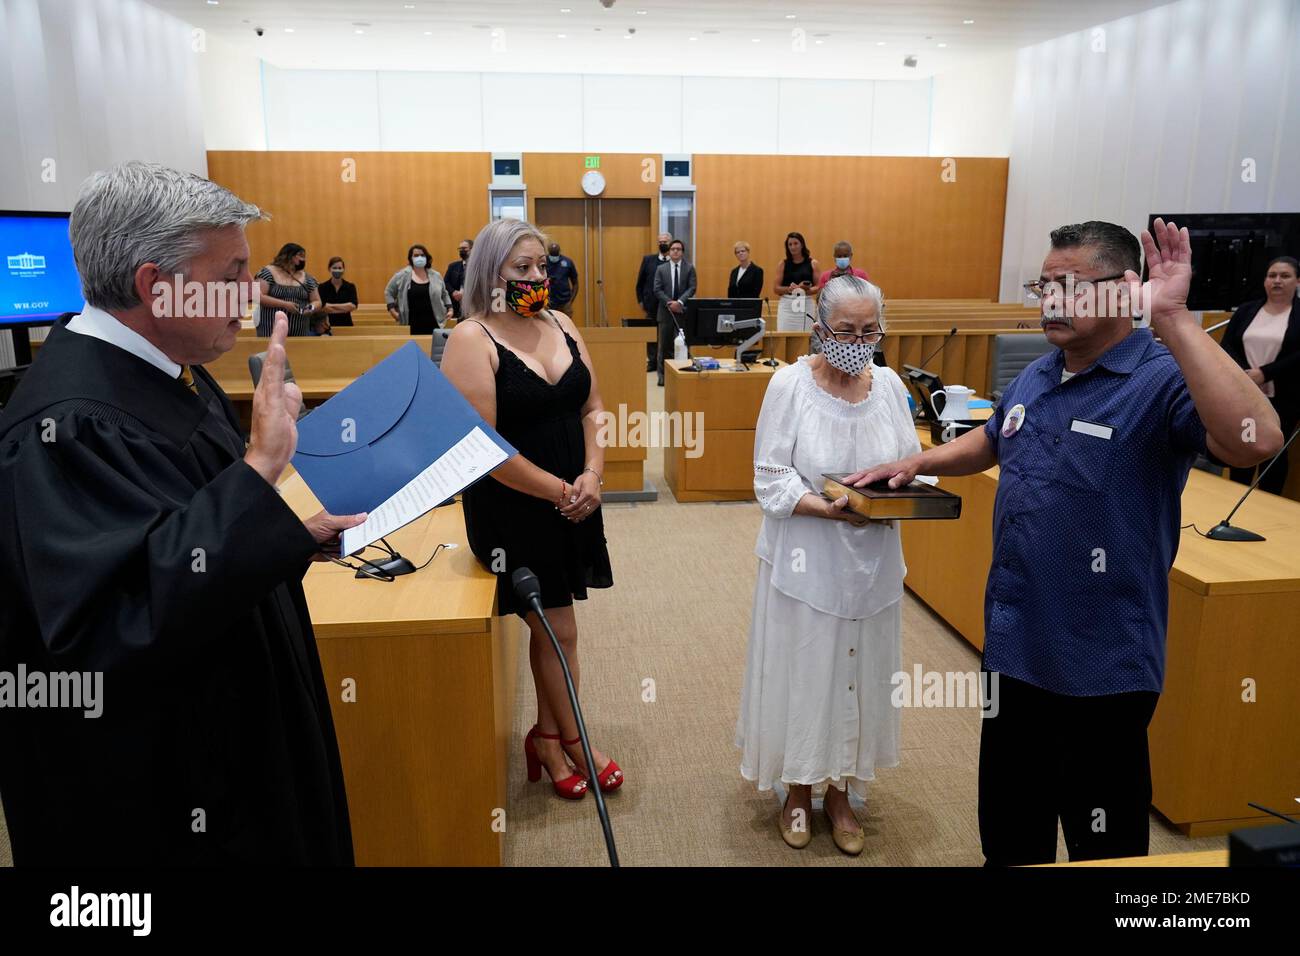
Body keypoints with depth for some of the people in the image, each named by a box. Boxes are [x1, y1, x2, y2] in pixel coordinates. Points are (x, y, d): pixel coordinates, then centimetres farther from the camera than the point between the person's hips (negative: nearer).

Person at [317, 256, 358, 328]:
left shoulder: (350, 287, 3)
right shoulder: (322, 288, 0)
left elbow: (353, 306, -11)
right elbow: (323, 308, -12)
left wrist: (332, 305, -13)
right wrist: (345, 308, -12)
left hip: (346, 324, 1)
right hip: (328, 326, -1)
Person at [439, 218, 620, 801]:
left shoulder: (560, 325, 8)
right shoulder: (472, 340, -13)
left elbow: (592, 408, 10)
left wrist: (591, 475, -7)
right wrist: (559, 491, -14)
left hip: (572, 503, 6)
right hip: (513, 509, -6)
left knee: (548, 626, 14)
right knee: (559, 631, 3)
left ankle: (546, 736, 32)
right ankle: (572, 742, 25)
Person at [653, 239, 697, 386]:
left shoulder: (690, 268, 4)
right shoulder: (661, 269, 7)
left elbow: (692, 288, -4)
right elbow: (657, 290, 0)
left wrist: (680, 302, -18)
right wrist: (669, 303, -13)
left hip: (683, 311, -1)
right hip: (666, 311, 1)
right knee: (664, 344, 4)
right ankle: (662, 374, 11)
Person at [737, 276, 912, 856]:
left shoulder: (889, 386, 1)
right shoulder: (791, 384, -11)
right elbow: (771, 482, -12)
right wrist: (830, 509, -26)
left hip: (871, 562, 4)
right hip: (805, 561, -3)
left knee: (859, 671, 13)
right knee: (804, 671, 8)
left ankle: (839, 791, 33)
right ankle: (799, 790, 31)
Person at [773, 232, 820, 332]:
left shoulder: (812, 263, 6)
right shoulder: (784, 264, 8)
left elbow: (819, 287, 2)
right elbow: (776, 288, 4)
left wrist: (807, 290, -18)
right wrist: (789, 288, -14)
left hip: (805, 304, -1)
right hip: (786, 304, 1)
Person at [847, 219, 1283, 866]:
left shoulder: (1163, 383, -17)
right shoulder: (1033, 378, 6)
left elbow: (1256, 441, -37)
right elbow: (990, 442, 25)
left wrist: (1173, 319, -36)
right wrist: (916, 463, 10)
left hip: (1101, 662, -7)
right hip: (1013, 645, 7)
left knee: (1103, 841, 12)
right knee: (1009, 832, 25)